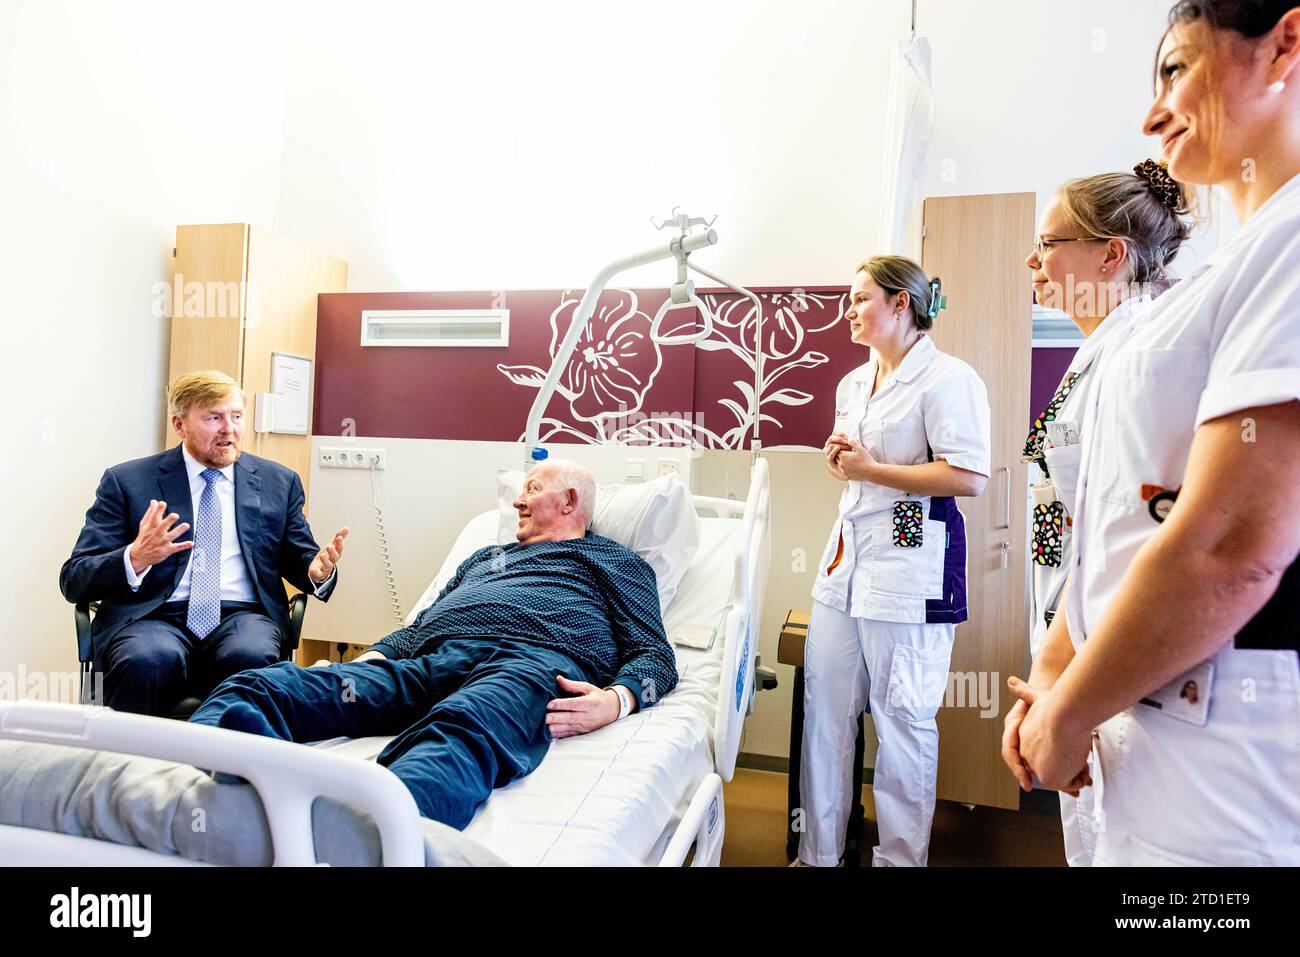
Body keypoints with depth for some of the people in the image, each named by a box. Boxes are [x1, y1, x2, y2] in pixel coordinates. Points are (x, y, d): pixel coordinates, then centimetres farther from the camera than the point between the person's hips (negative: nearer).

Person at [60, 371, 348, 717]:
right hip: (153, 616, -1)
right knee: (147, 660, -34)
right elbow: (74, 581, 4)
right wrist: (135, 558, -19)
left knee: (251, 657, -33)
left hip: (243, 615, 1)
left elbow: (298, 560, 19)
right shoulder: (126, 481, 8)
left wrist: (318, 570, -7)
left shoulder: (279, 481, 14)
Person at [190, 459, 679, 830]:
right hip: (429, 661, 5)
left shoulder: (618, 562, 24)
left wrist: (616, 700, -14)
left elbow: (654, 654, 10)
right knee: (256, 688, -20)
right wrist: (367, 660, 12)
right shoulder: (485, 556, 41)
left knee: (459, 732, -43)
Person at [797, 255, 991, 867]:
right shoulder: (853, 383, 17)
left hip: (909, 564, -8)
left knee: (902, 719, 2)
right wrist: (838, 457, 7)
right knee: (824, 706, 10)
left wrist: (869, 470, -15)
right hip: (847, 554, 8)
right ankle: (817, 851, 24)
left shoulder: (948, 379, -9)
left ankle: (901, 856, 21)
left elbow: (969, 477, -18)